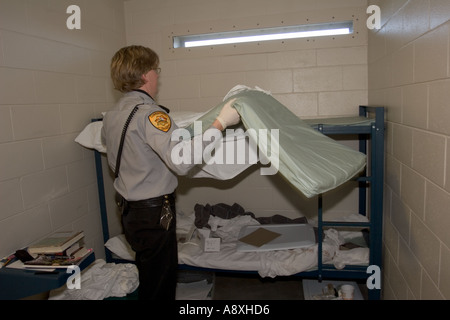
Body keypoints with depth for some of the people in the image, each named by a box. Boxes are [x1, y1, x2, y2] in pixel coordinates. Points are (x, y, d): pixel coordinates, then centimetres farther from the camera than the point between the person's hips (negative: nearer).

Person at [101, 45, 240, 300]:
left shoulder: (111, 116, 6)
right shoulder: (150, 114, -23)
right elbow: (181, 161, -36)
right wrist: (220, 124, -29)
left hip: (130, 210, 9)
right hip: (154, 214, -9)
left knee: (148, 280, 25)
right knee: (159, 287, 8)